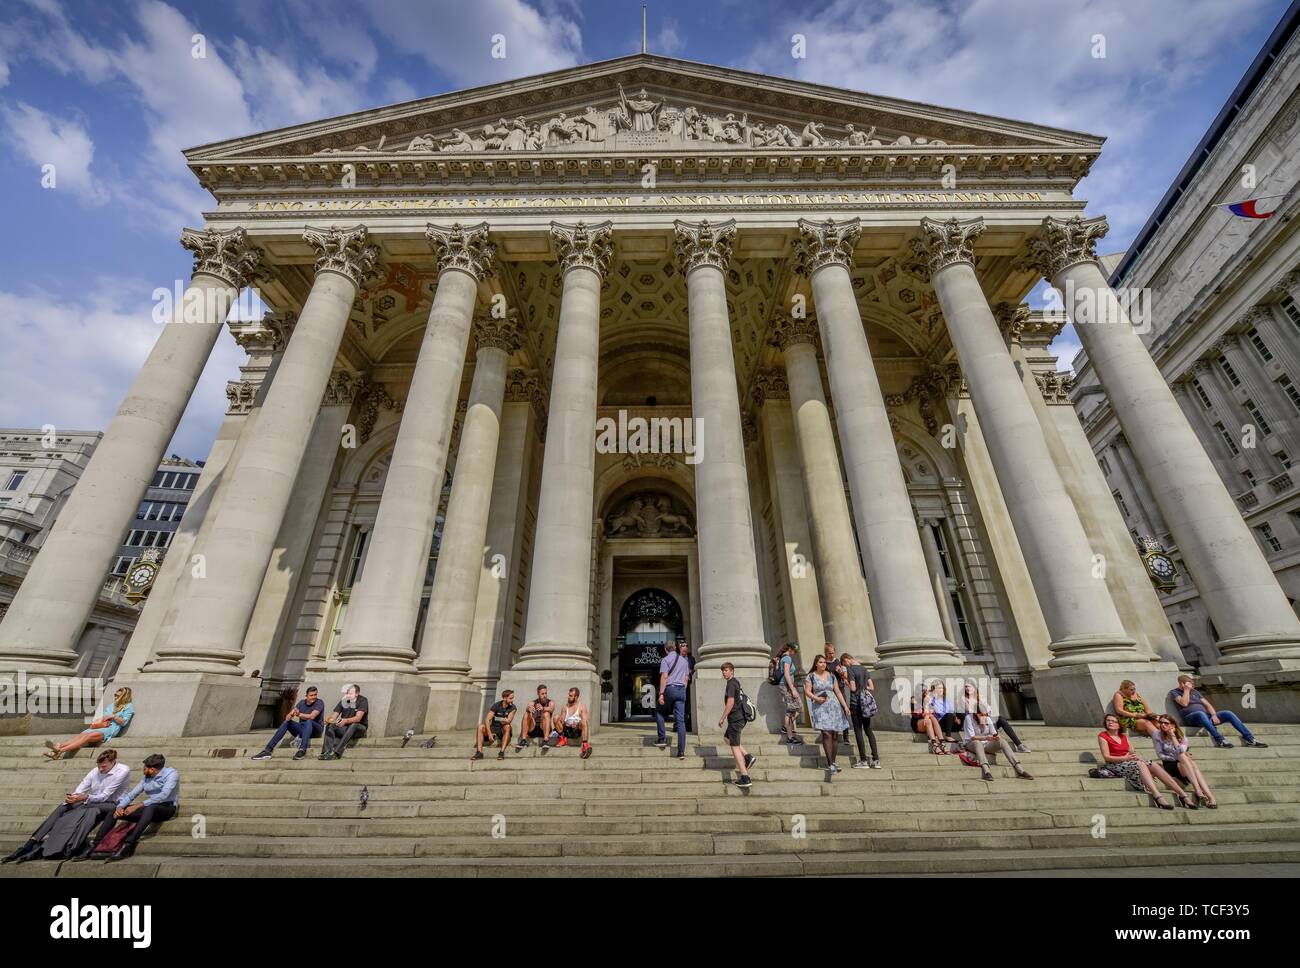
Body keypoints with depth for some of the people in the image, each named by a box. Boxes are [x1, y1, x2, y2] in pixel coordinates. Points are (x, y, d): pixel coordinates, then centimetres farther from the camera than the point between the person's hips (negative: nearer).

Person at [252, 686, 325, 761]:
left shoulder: (319, 703, -12)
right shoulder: (302, 702, 7)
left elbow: (312, 716, -29)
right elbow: (288, 717, -2)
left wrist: (299, 714, -45)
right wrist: (289, 716, -27)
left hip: (316, 730, -6)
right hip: (302, 729, 6)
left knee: (309, 721, -37)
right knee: (286, 722, -14)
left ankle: (302, 750, -46)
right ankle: (268, 750, -16)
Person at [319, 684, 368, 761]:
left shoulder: (363, 701, -13)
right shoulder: (343, 701, 3)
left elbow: (358, 718, -25)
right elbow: (334, 715, -2)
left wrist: (346, 721, -42)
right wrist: (329, 719, -26)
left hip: (359, 728, -5)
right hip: (345, 728, 5)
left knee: (353, 725, -37)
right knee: (330, 726, -19)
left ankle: (336, 753, -40)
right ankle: (327, 752, -31)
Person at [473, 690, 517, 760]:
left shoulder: (512, 707, -10)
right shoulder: (496, 705, -11)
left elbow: (508, 721, -24)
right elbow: (487, 719, -19)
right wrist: (489, 733, -29)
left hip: (503, 731, -1)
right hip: (493, 728, 1)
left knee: (507, 726, -34)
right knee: (481, 726, -24)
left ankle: (501, 752, -34)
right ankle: (479, 752, -24)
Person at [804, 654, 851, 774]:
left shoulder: (831, 676, 9)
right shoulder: (811, 676, 2)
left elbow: (838, 692, 10)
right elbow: (807, 691, -1)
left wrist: (845, 705, 3)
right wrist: (816, 698, -17)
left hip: (834, 706, 3)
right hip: (820, 708, -3)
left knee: (835, 734, 3)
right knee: (826, 733, -13)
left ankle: (833, 761, 16)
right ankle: (831, 764, -11)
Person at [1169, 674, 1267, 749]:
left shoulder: (1195, 691, 24)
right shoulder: (1174, 692, 4)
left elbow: (1206, 704, 16)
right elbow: (1184, 703, -13)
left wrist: (1213, 715, -3)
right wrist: (1186, 690, -5)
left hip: (1206, 716, 7)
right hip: (1191, 717, -7)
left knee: (1228, 713, -11)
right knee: (1201, 714, -40)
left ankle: (1249, 738, -11)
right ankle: (1219, 740, -44)